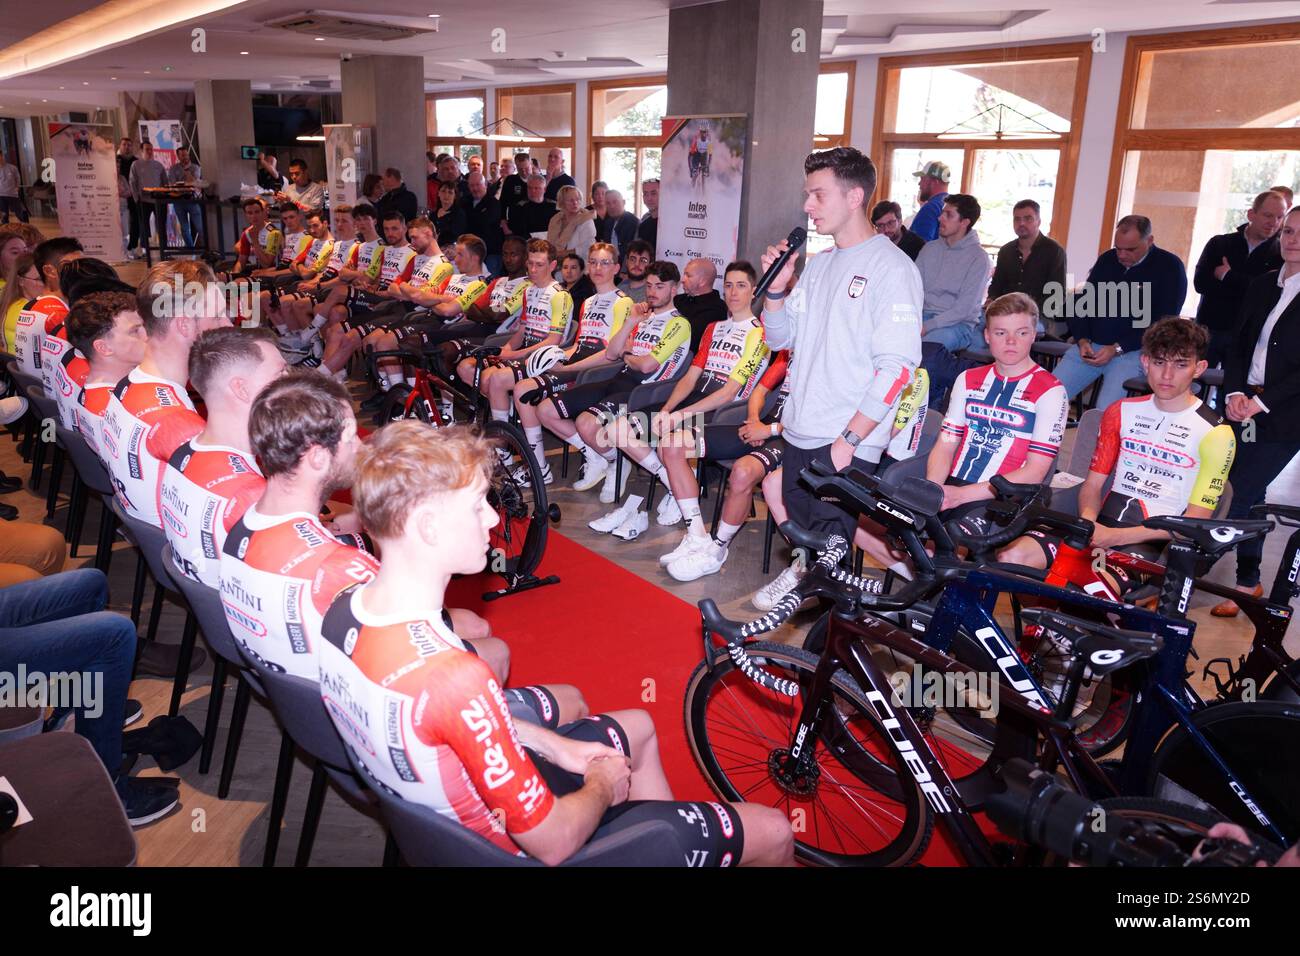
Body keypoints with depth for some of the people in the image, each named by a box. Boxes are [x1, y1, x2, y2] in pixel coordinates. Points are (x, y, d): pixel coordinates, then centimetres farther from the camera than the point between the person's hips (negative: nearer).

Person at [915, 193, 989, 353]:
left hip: (960, 324, -5)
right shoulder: (930, 248, 13)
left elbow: (965, 308, -12)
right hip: (924, 315, 5)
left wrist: (927, 326, -21)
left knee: (926, 344, -37)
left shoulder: (978, 257, -4)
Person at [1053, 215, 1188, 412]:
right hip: (1089, 346, 5)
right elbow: (1082, 302, 15)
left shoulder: (1169, 267, -2)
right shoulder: (1107, 259, 13)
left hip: (1132, 351, -5)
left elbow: (1164, 323, -8)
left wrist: (1117, 349, -16)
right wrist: (1082, 340, -3)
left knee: (1106, 412, -25)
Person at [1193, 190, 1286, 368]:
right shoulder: (1219, 244, 5)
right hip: (1209, 330, 1)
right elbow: (1200, 283, -8)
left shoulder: (1281, 255, 2)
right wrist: (1245, 286, -12)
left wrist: (1228, 276, -9)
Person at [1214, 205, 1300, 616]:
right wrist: (1235, 393, -6)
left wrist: (1262, 402, -17)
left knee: (1242, 493, -7)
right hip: (1246, 405, 6)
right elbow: (1239, 346, 9)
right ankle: (1248, 581, 25)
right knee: (1249, 493, 11)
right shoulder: (1262, 286, 10)